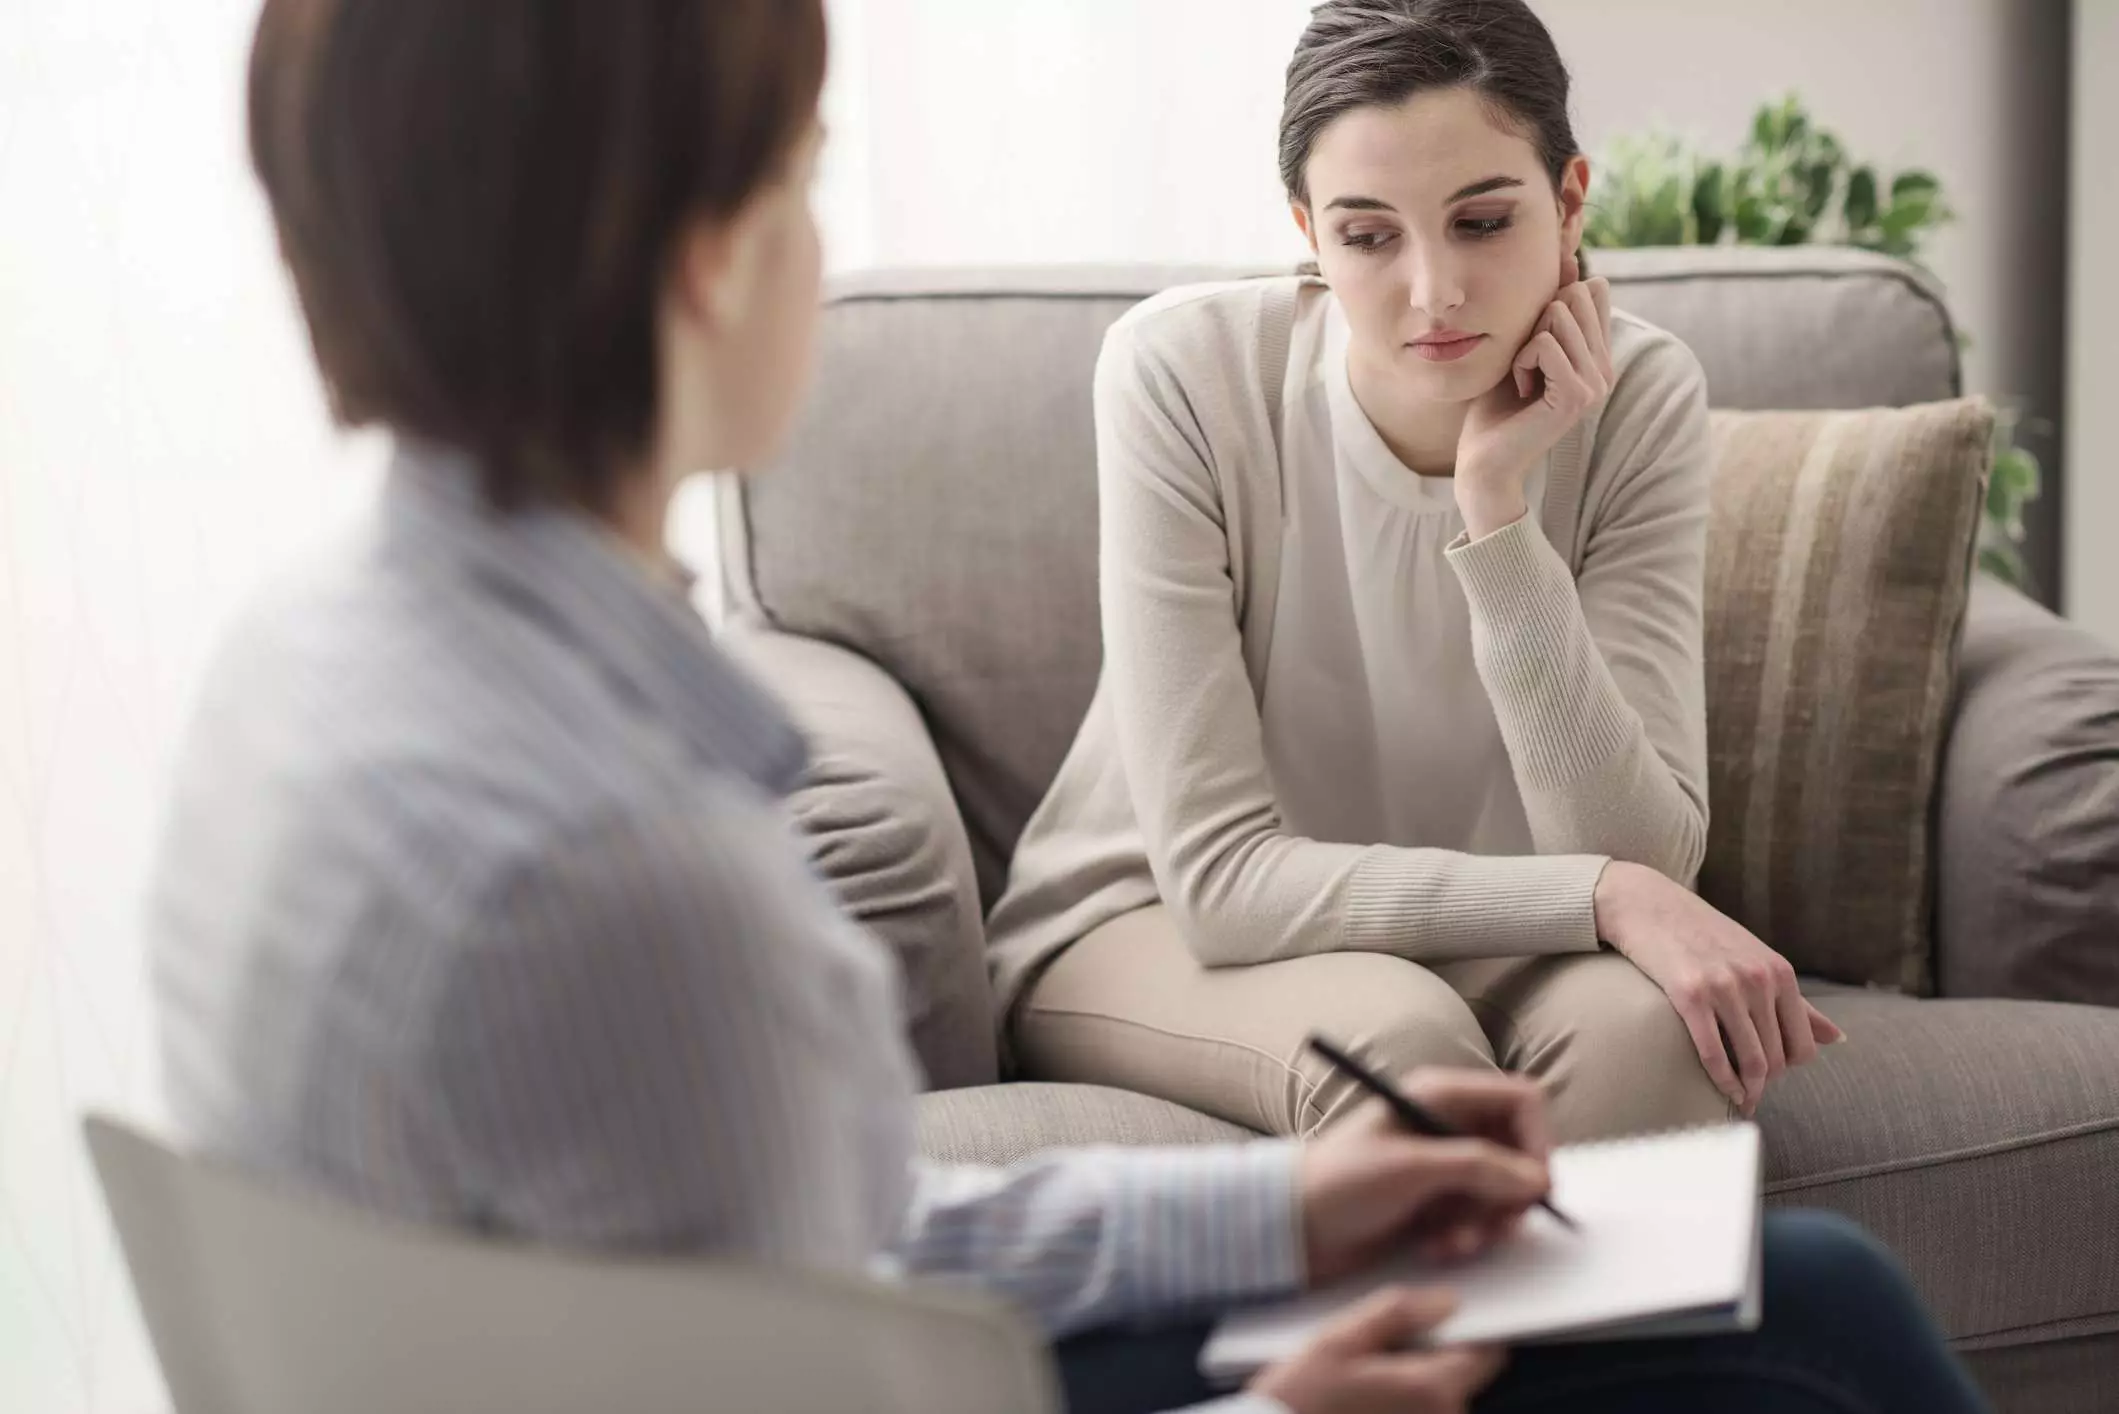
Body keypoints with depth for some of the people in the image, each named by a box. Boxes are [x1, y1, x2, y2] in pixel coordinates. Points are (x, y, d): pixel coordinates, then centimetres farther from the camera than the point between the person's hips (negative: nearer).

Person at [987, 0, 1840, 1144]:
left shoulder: (1639, 396, -15)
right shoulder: (1182, 372, -23)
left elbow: (1647, 855, -22)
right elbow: (1218, 874, -24)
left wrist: (1497, 505, -30)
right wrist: (1604, 893, -33)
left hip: (1456, 940, 3)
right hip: (1144, 926, -2)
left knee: (1643, 1021, -30)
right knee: (1396, 1037, -34)